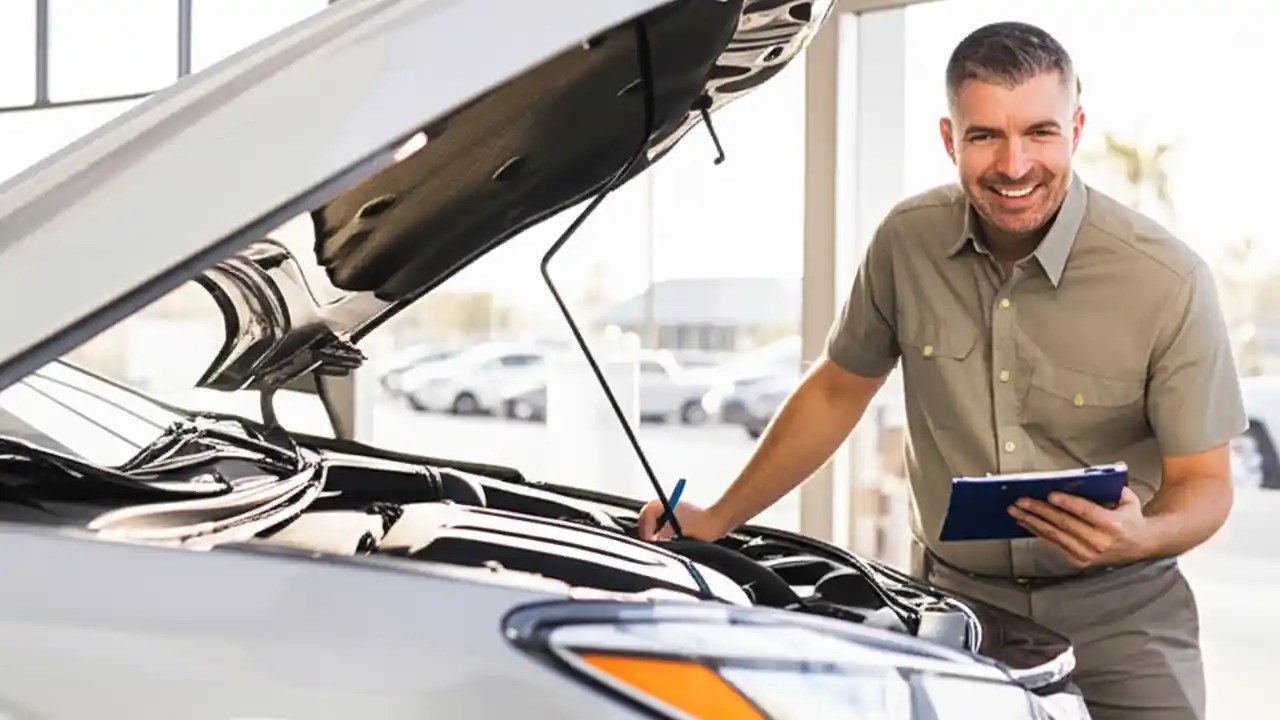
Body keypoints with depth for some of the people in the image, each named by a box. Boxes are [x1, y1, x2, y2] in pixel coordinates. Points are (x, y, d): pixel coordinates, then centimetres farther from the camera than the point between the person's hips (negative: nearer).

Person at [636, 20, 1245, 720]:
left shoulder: (1168, 281, -15)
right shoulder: (908, 240, -7)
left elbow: (1204, 483, -8)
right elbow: (837, 390, 7)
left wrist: (1139, 536, -31)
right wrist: (716, 520, 8)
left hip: (1116, 609, -1)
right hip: (951, 597, 2)